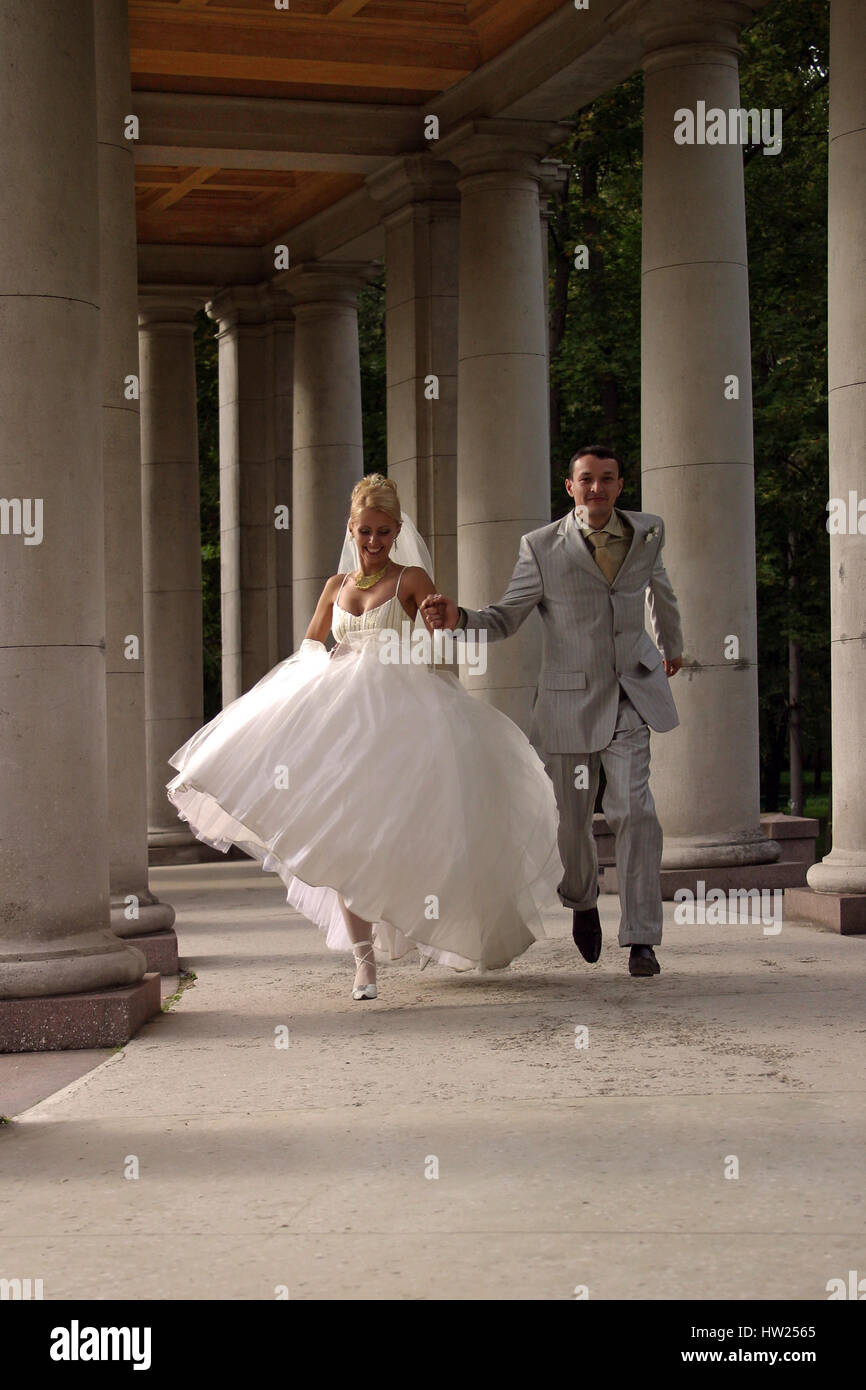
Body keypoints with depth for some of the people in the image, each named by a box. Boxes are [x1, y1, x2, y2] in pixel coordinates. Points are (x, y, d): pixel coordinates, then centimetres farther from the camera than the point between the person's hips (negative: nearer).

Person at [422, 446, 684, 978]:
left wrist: (672, 644, 40)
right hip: (570, 702, 0)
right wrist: (456, 617, -25)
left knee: (634, 809, -17)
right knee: (571, 821, 9)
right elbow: (504, 619, -4)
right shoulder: (543, 548, -7)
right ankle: (583, 901, 43)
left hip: (632, 697, 1)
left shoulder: (647, 532, 3)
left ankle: (641, 940, -11)